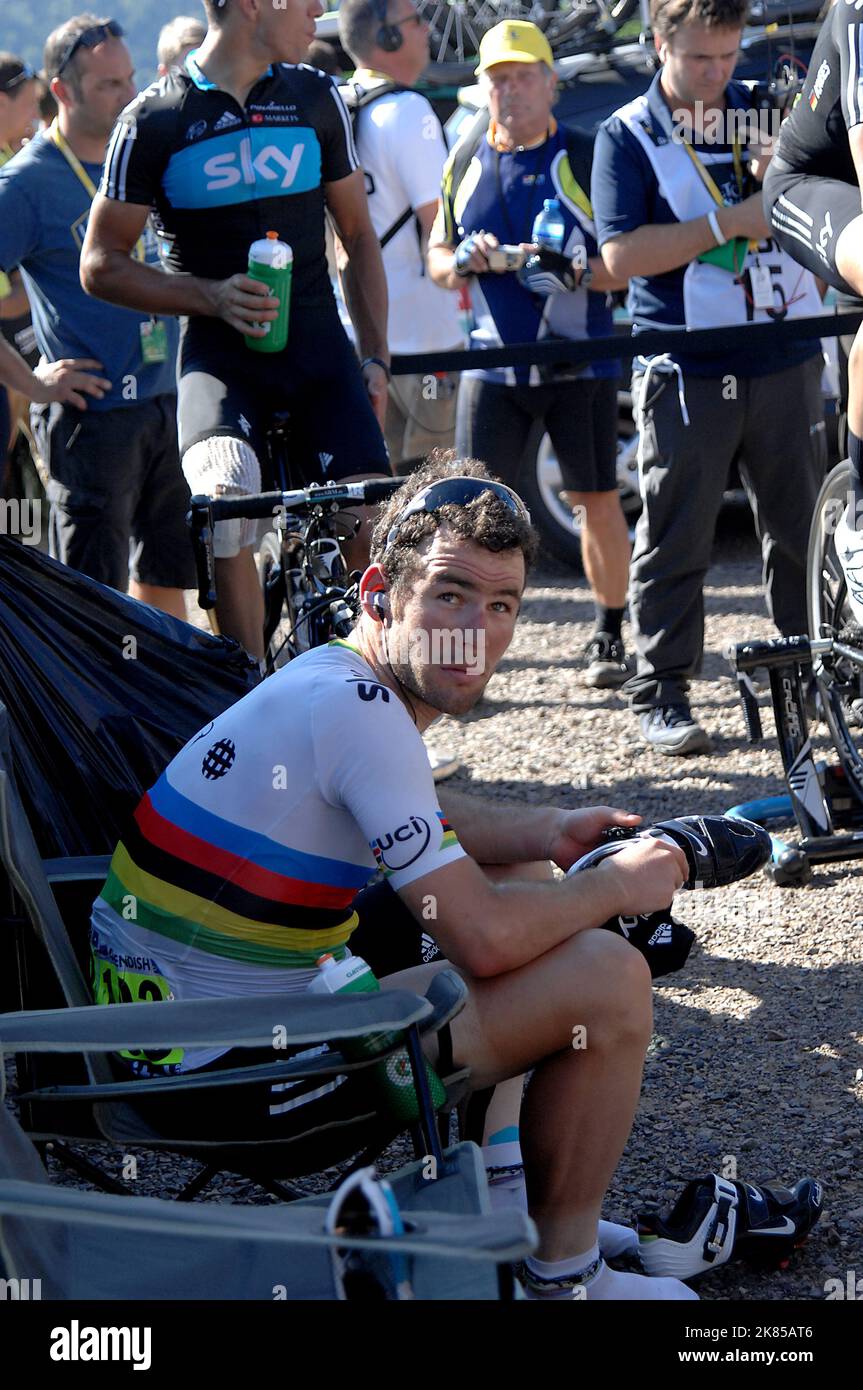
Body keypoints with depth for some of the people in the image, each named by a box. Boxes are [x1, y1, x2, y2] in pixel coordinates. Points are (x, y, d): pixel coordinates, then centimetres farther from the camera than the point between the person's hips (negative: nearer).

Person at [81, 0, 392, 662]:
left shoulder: (317, 99, 9)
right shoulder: (153, 121, -3)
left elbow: (358, 237, 17)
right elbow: (102, 265, 1)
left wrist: (375, 358, 8)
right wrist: (211, 296, -13)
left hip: (319, 345, 3)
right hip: (220, 353, -3)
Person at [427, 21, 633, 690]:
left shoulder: (585, 158, -2)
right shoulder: (465, 165, 11)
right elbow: (436, 258, 18)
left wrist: (581, 271, -23)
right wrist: (462, 260, -6)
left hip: (580, 361, -2)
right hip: (492, 361, 3)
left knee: (597, 500, 4)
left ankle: (609, 635, 17)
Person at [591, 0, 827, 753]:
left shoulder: (764, 111, 11)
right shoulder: (628, 135, -1)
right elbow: (621, 254, -12)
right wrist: (730, 223, -16)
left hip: (785, 359, 4)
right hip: (687, 371, -4)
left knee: (802, 526, 10)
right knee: (675, 537, 0)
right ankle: (661, 692, 6)